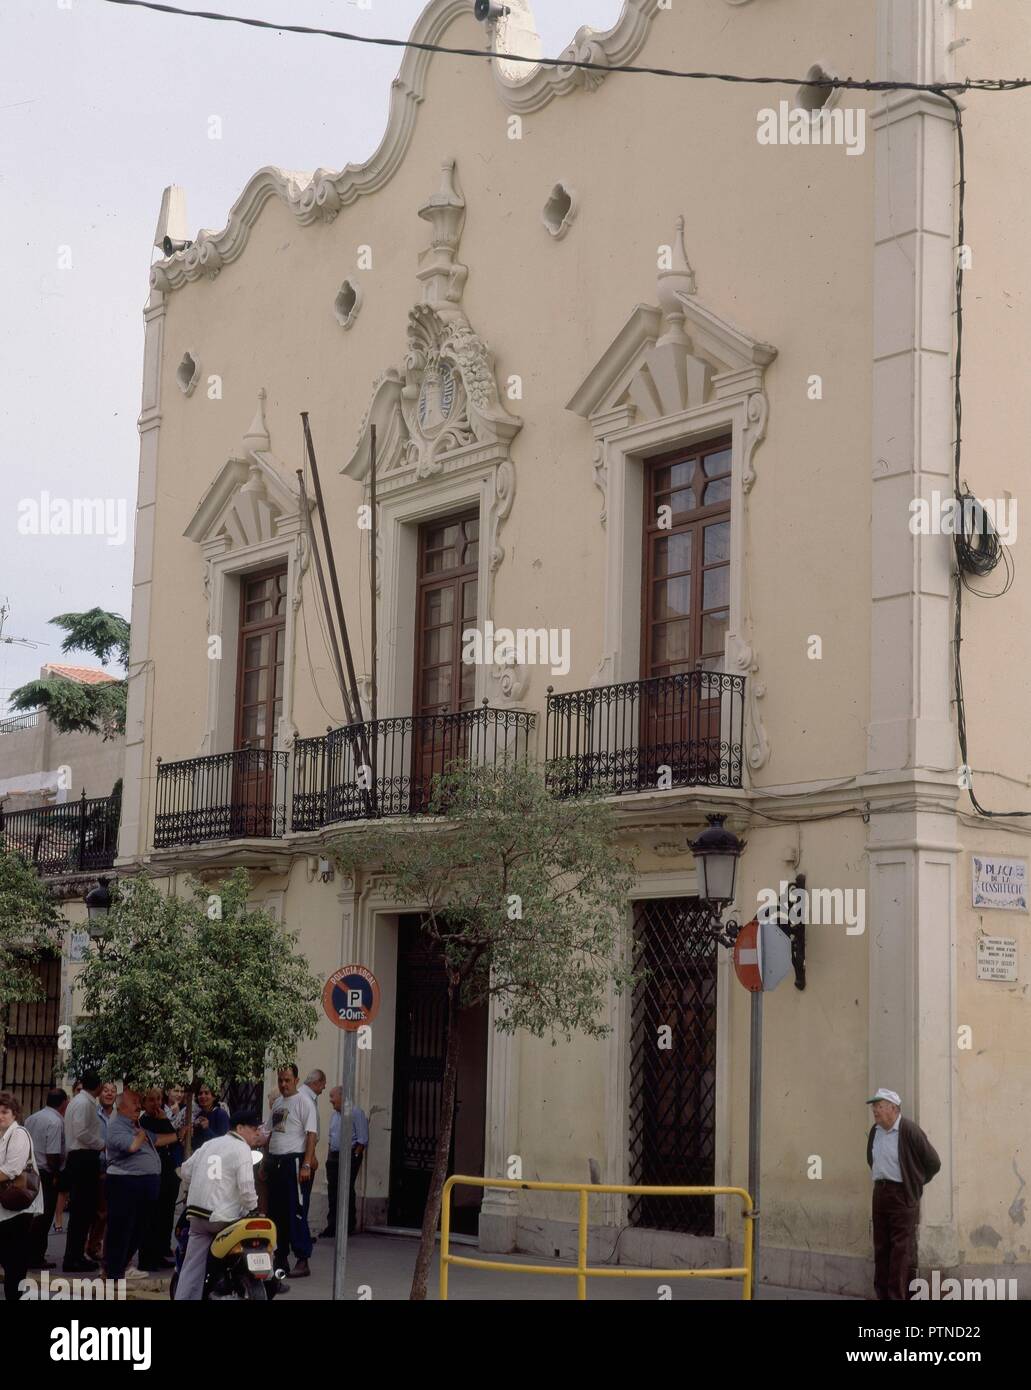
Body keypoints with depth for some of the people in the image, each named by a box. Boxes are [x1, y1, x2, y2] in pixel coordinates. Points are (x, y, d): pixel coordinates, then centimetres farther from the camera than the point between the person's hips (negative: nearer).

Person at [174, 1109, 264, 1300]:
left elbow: (185, 1171, 20)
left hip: (196, 1213, 7)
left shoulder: (210, 1144, 16)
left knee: (192, 1268, 5)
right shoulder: (242, 1149, -8)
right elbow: (246, 1186, -18)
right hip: (223, 1218, -7)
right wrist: (252, 1210, -3)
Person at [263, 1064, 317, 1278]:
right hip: (275, 1161, 8)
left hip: (293, 1160, -8)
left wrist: (306, 1165, -19)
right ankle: (280, 1258, 18)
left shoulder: (303, 1101, -7)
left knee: (295, 1212, -9)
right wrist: (265, 1161, 19)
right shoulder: (278, 1102, 17)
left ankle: (303, 1261, -7)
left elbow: (311, 1134, -12)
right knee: (276, 1212, 10)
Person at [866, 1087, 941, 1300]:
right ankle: (882, 1293, 15)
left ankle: (897, 1295, -5)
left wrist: (914, 1184, 5)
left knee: (901, 1249, -6)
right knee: (881, 1247, 9)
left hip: (902, 1194, -7)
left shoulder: (909, 1130, -14)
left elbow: (933, 1162, -7)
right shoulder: (874, 1131, 8)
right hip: (880, 1192, 7)